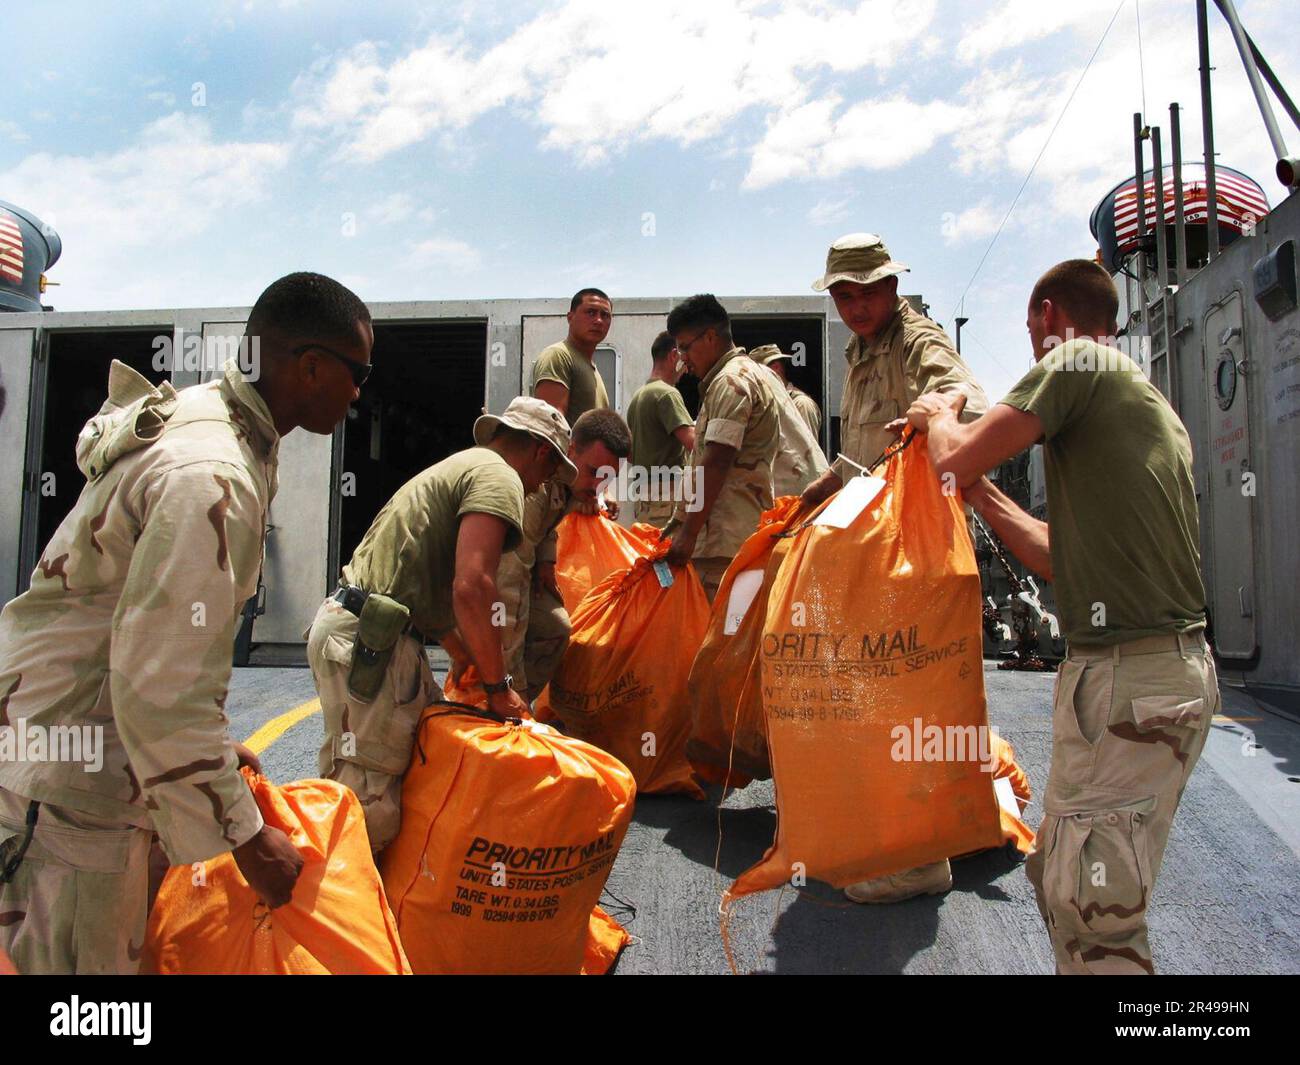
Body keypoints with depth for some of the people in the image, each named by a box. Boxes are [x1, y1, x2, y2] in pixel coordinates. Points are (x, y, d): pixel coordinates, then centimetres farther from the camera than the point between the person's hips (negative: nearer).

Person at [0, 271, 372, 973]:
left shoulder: (195, 415, 7)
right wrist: (246, 838, -18)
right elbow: (163, 687, -28)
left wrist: (212, 747, 19)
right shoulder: (212, 478, -26)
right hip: (63, 785, -9)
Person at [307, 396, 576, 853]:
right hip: (369, 640, -10)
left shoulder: (458, 467, 26)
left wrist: (479, 666, 28)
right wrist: (499, 686, -9)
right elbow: (471, 587, -20)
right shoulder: (498, 477, -5)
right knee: (371, 805, -7)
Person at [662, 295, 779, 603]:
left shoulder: (730, 381, -10)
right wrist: (683, 519, 25)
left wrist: (688, 533, -20)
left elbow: (716, 465, -19)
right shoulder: (749, 373, 23)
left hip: (725, 538, -10)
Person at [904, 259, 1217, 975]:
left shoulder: (1077, 361, -6)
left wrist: (938, 415, 11)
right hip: (1181, 666, 10)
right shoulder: (1152, 402, 22)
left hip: (1125, 675, -10)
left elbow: (957, 460, -11)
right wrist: (980, 493, 24)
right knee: (1058, 874, 19)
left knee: (1093, 918, -3)